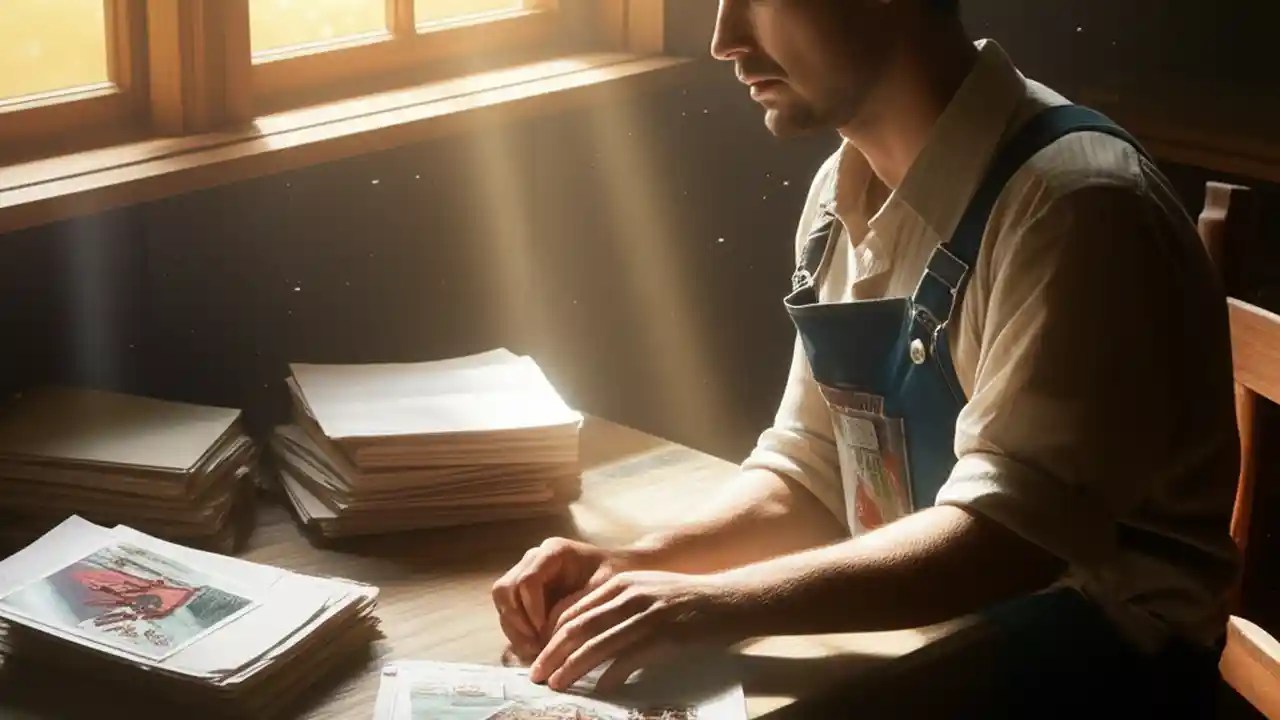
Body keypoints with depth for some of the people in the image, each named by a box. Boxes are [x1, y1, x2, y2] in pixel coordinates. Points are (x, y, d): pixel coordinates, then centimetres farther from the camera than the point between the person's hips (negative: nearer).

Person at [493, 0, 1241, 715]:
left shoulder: (1075, 201, -21)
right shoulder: (845, 192, 3)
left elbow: (1008, 531, -25)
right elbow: (810, 470, 6)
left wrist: (713, 604, -29)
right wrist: (639, 568, -10)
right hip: (918, 638, 6)